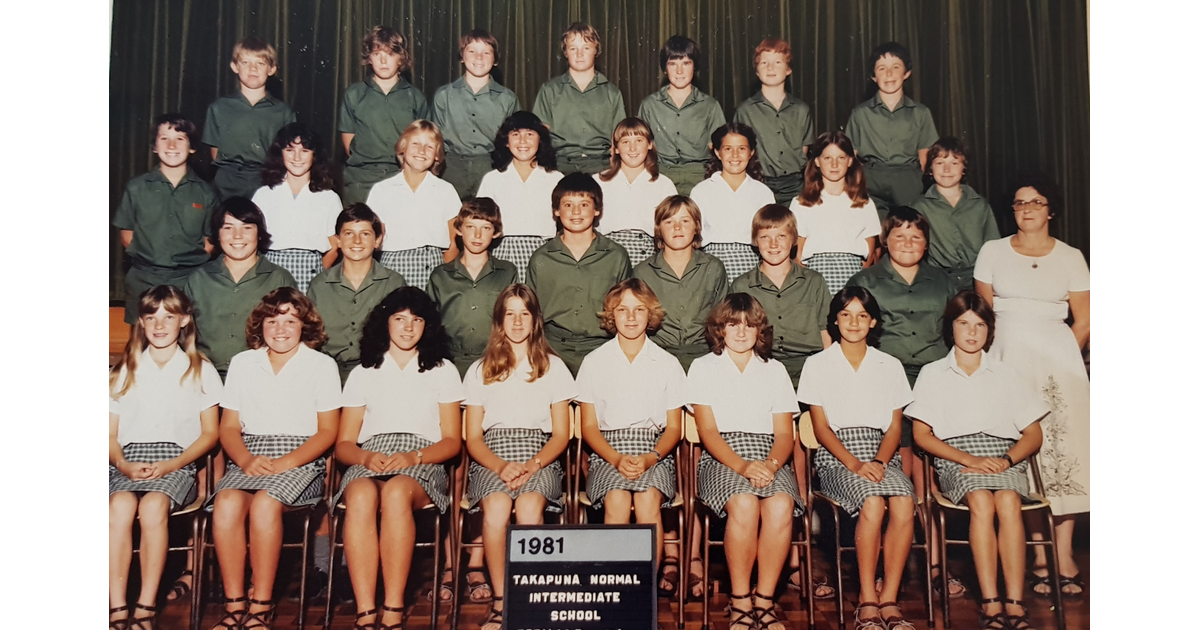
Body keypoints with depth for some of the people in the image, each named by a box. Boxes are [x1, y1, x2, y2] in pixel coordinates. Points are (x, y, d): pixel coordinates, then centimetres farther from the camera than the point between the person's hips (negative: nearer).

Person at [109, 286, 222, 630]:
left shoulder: (200, 370, 11)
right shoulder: (124, 372, 18)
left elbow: (209, 433, 6)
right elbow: (110, 434, 12)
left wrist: (169, 465, -8)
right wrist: (123, 464, -9)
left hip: (177, 463, -2)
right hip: (128, 463, 2)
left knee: (152, 506, -34)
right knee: (119, 506, -32)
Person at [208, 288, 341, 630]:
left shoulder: (322, 365, 7)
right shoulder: (242, 363, 16)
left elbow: (327, 431, 1)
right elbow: (229, 426, 13)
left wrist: (286, 463, -14)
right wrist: (245, 460, -9)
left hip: (301, 461, -3)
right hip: (249, 459, 3)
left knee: (264, 502, -33)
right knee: (227, 502, -30)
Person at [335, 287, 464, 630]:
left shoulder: (443, 370, 18)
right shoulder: (363, 373, 20)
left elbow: (452, 441, 9)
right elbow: (343, 444, 14)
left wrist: (412, 457, -10)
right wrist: (367, 457, -10)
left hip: (422, 464, -1)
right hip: (368, 462, 1)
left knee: (396, 492, -37)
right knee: (361, 496, -36)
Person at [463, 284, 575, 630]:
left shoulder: (553, 367, 15)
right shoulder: (479, 371, 16)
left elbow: (561, 434, 9)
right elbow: (473, 438, 10)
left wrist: (532, 465, -10)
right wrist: (501, 466, -11)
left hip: (539, 458, 0)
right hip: (492, 458, 1)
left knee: (529, 504, -34)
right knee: (496, 505, -33)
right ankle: (500, 599, -24)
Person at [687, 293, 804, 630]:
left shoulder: (775, 370, 18)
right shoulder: (703, 367, 10)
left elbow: (785, 433, 10)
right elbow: (708, 431, 0)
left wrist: (771, 464, -13)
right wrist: (741, 465, -18)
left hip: (770, 459, 2)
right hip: (721, 459, -2)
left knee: (781, 506, -32)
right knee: (744, 504, -35)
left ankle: (764, 600, -18)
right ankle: (739, 600, -19)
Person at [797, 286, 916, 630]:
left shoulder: (890, 366, 16)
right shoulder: (817, 364, 8)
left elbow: (895, 427, 10)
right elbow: (821, 428, 1)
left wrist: (879, 462, -9)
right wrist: (854, 463, -14)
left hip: (882, 456, 3)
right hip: (836, 457, -2)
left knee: (904, 503, -30)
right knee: (873, 502, -33)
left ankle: (888, 599, -21)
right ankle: (867, 600, -21)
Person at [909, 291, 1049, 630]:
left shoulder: (1006, 374, 19)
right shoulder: (933, 374, 13)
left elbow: (1034, 434, 14)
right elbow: (921, 434, 4)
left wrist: (1008, 459, -8)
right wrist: (969, 460, -10)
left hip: (1004, 457, 1)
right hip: (955, 458, -1)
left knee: (1009, 502, -31)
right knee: (981, 501, -33)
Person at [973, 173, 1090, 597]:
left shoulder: (1071, 258, 9)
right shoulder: (993, 252, 9)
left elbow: (1084, 322, 8)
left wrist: (1059, 356, 1)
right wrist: (993, 358, 1)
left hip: (1058, 359, 0)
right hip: (1009, 359, 0)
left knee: (1063, 446, -5)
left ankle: (1064, 554, 0)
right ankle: (1041, 556, 2)